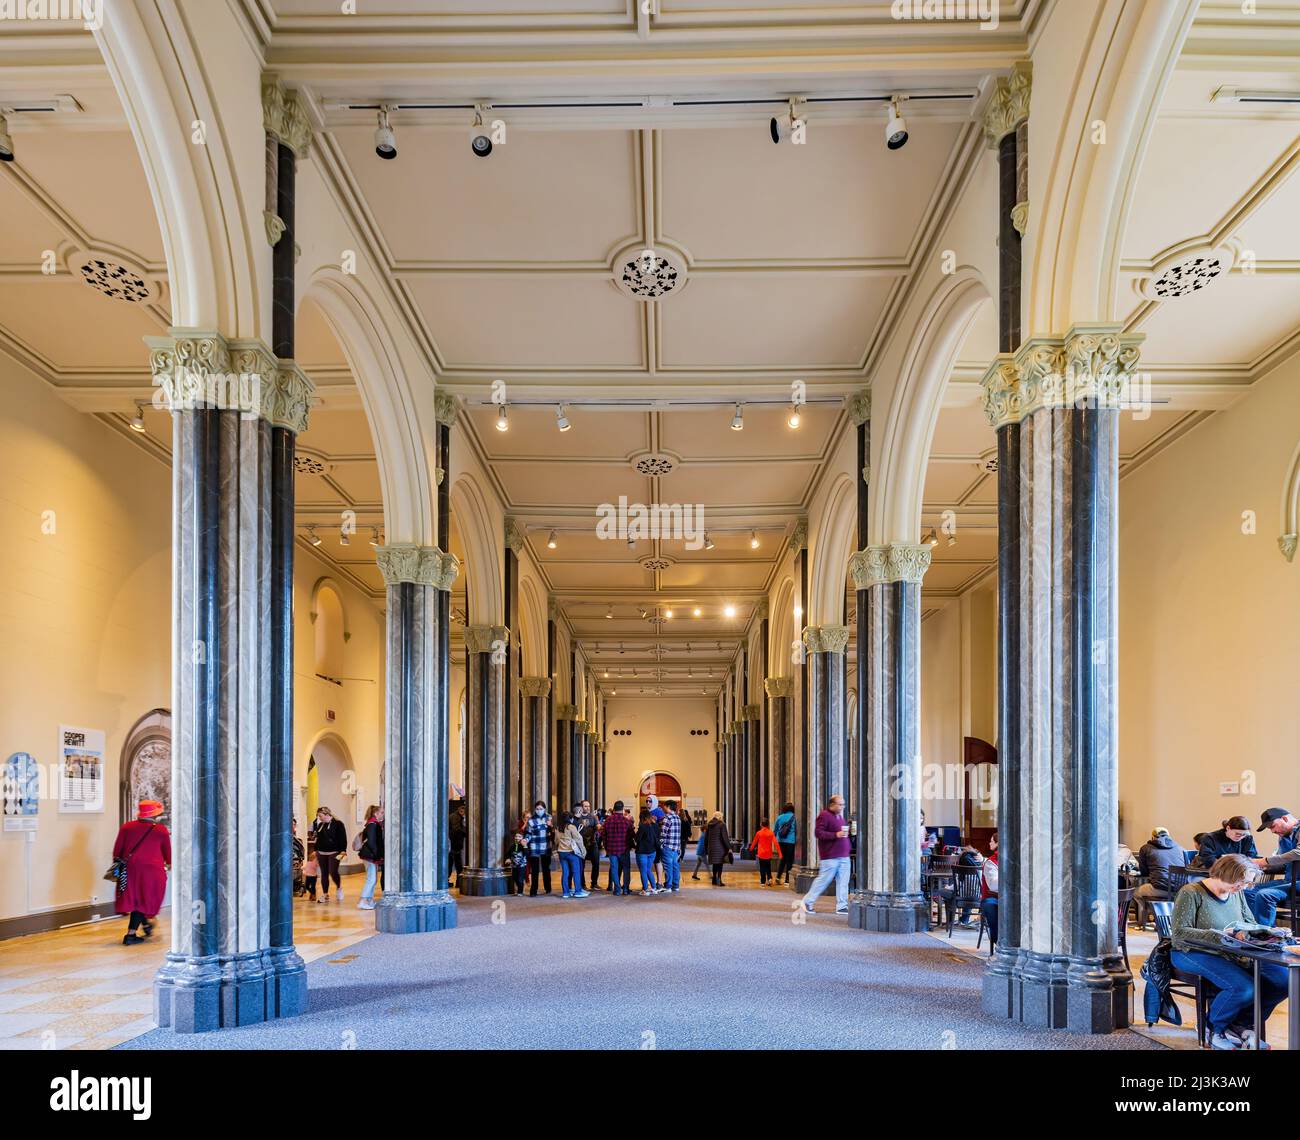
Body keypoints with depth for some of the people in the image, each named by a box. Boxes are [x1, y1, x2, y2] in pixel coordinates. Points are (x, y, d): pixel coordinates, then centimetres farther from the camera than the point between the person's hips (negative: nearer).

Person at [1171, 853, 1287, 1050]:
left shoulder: (1236, 894, 11)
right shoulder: (1191, 893, -12)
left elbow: (1252, 924, 19)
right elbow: (1180, 933, -19)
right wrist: (1221, 936, -29)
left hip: (1232, 954, 8)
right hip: (1195, 953, -7)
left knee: (1283, 979, -12)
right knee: (1245, 988, -31)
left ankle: (1240, 1024, 9)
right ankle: (1214, 1029, 0)